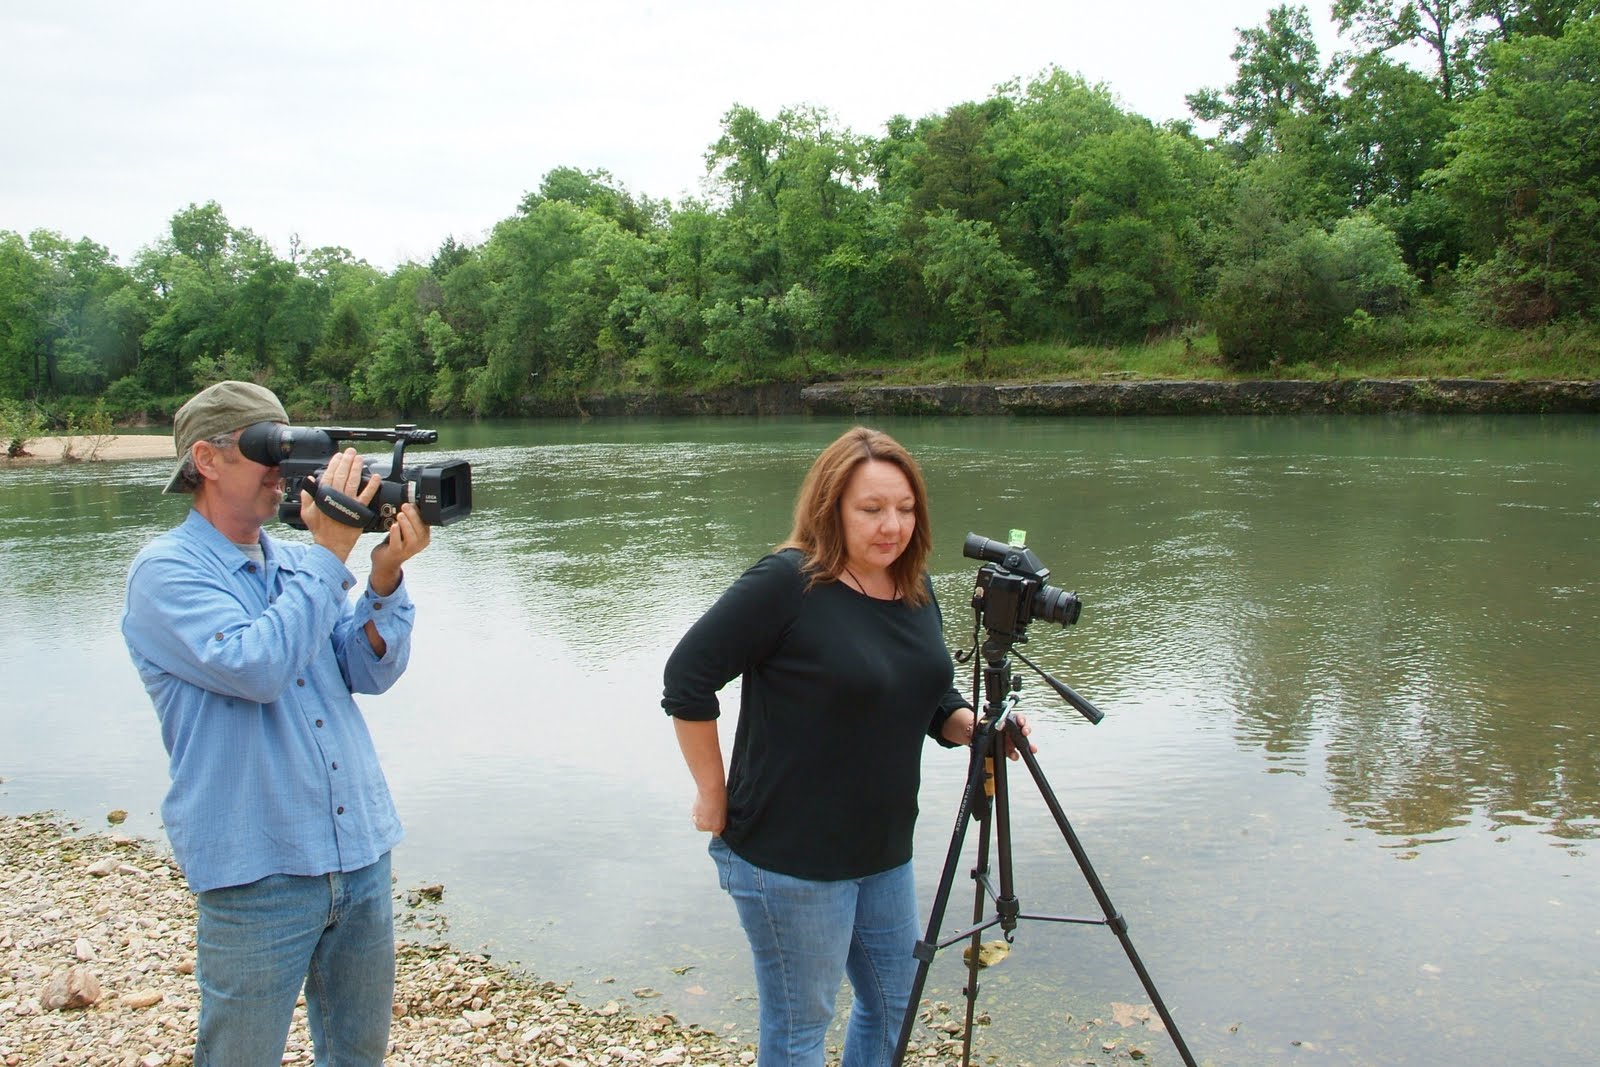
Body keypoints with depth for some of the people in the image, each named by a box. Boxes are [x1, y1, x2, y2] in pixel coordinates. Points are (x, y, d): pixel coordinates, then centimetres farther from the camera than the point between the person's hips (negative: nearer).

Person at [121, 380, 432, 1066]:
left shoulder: (295, 561, 8)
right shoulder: (165, 571, -9)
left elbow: (370, 671, 4)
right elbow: (257, 667, -24)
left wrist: (385, 575, -11)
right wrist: (331, 554, -19)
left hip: (361, 856, 6)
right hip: (257, 874, -6)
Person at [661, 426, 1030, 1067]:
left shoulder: (916, 590, 3)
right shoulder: (787, 583, -20)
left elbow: (933, 702, 14)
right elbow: (686, 680, -18)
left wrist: (976, 725, -7)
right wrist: (713, 794, -13)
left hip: (885, 852, 7)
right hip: (789, 862, -7)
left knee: (893, 1007, 22)